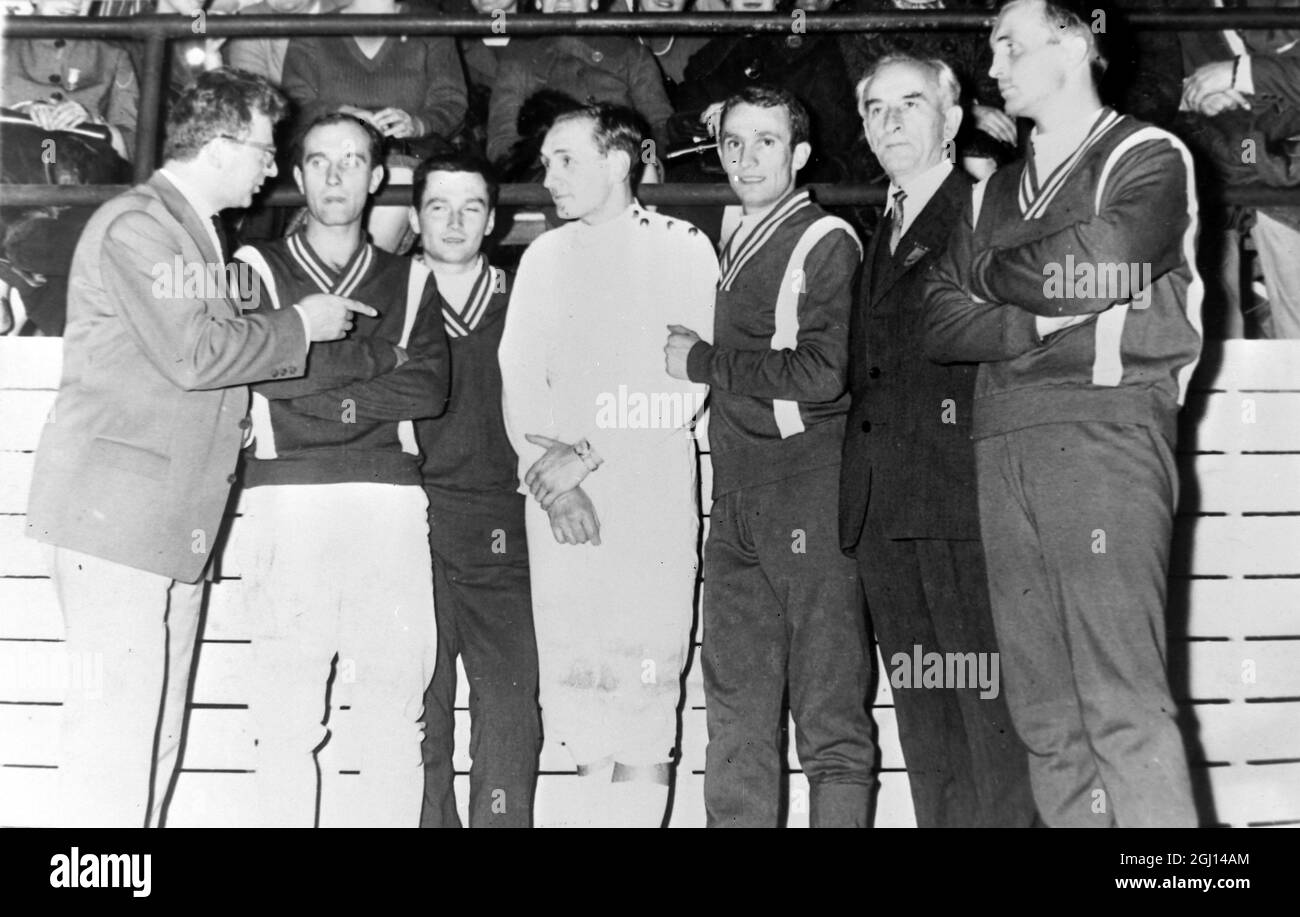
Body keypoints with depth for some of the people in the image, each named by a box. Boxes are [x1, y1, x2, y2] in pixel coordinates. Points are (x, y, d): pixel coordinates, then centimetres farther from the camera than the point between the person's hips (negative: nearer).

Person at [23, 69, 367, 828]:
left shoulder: (196, 232, 21)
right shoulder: (135, 224, -9)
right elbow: (192, 354, -18)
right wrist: (300, 325, -7)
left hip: (176, 522, 9)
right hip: (117, 509, -9)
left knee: (158, 734, 9)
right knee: (118, 724, -9)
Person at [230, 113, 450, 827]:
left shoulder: (409, 280, 19)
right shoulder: (258, 269, 14)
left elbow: (431, 388, 5)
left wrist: (325, 396, -5)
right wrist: (379, 352, -2)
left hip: (390, 498, 2)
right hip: (286, 495, -1)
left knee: (394, 710, -2)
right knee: (287, 715, -5)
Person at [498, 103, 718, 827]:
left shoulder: (684, 247, 4)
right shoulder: (545, 256, 16)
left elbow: (686, 386, -4)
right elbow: (518, 378, 9)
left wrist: (587, 454, -12)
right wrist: (545, 467, -8)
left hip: (652, 482, -3)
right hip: (557, 487, 3)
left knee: (647, 675, -7)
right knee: (571, 666, 0)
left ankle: (643, 807, 1)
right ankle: (597, 791, 13)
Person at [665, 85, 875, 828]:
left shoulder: (827, 241, -3)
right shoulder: (734, 247, 20)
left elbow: (821, 372, -14)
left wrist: (701, 361, -6)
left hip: (808, 486, -7)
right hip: (737, 495, 8)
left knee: (830, 706, -5)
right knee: (737, 711, 8)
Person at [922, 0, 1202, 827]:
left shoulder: (1149, 158, 6)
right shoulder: (995, 192, 23)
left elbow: (1093, 271, -11)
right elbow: (941, 326, 11)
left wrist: (988, 271, 5)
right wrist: (1051, 331, -5)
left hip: (1107, 429, -5)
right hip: (1005, 444, 6)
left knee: (1123, 703, -11)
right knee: (1045, 710, 3)